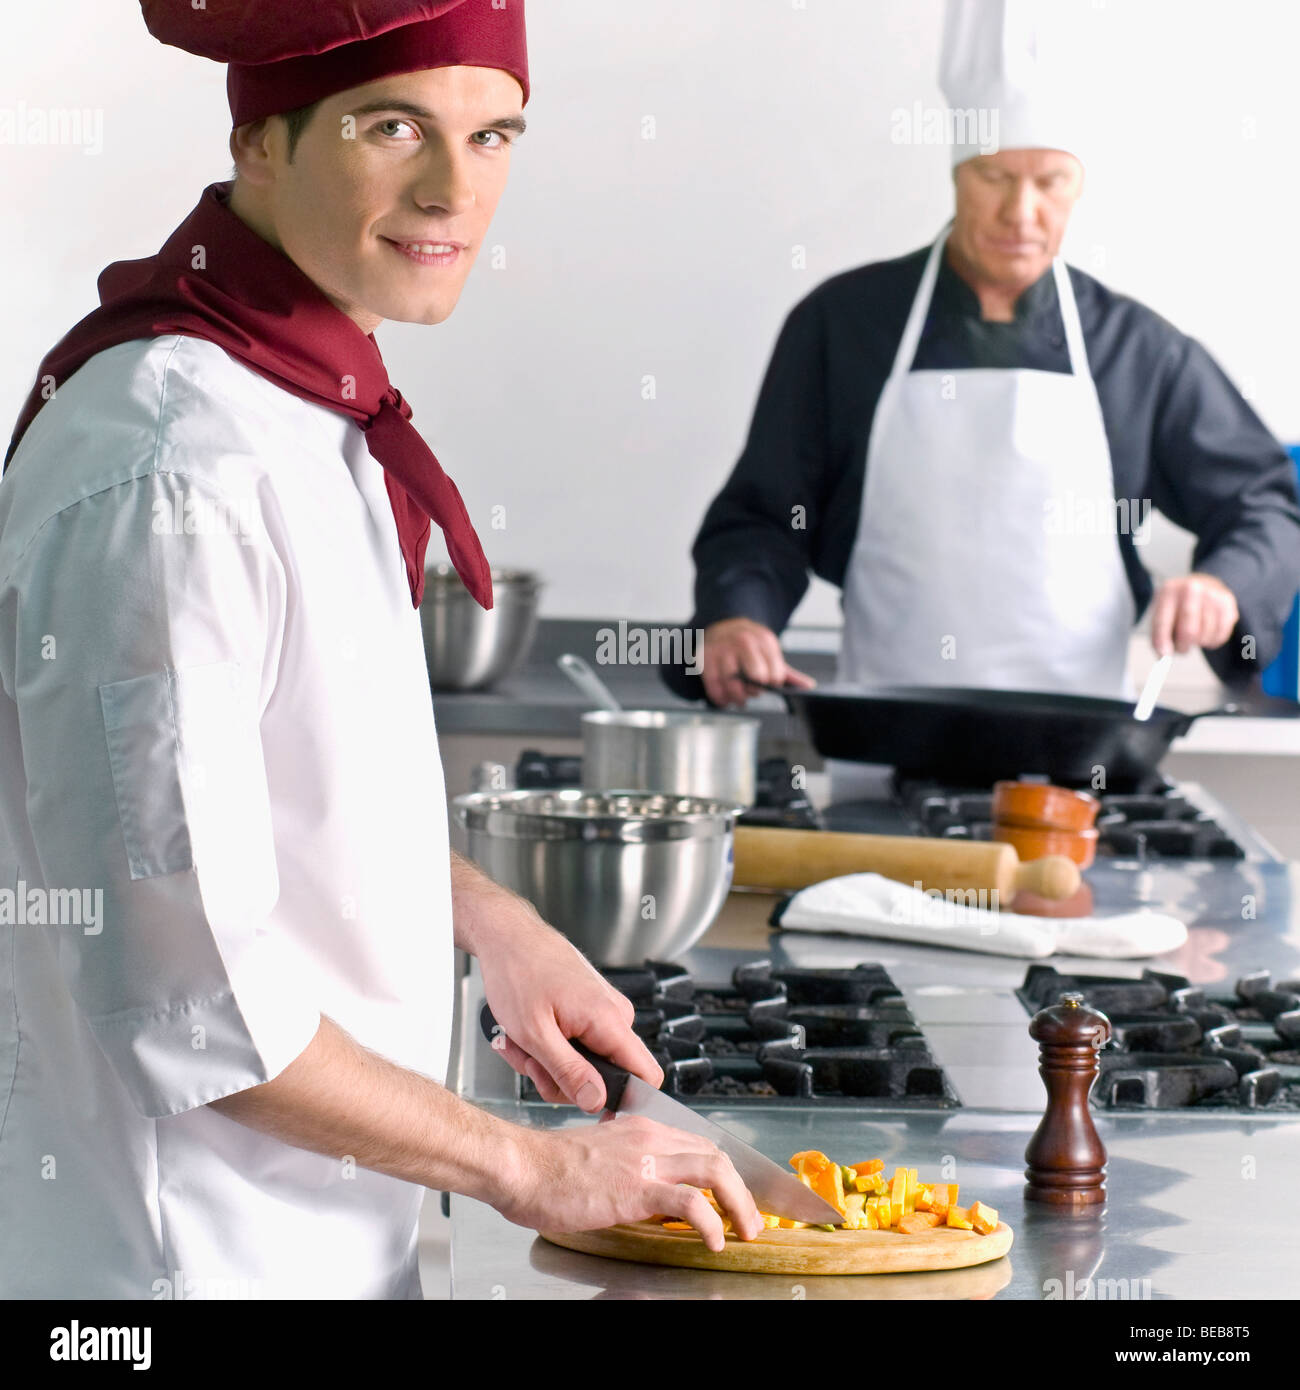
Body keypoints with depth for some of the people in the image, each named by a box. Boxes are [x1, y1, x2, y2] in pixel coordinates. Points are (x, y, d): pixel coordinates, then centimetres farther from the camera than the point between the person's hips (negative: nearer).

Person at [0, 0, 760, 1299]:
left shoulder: (311, 404, 5)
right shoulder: (169, 472, -24)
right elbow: (180, 994, -25)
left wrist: (482, 915, 6)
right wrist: (528, 1166, -16)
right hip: (169, 1249, -9)